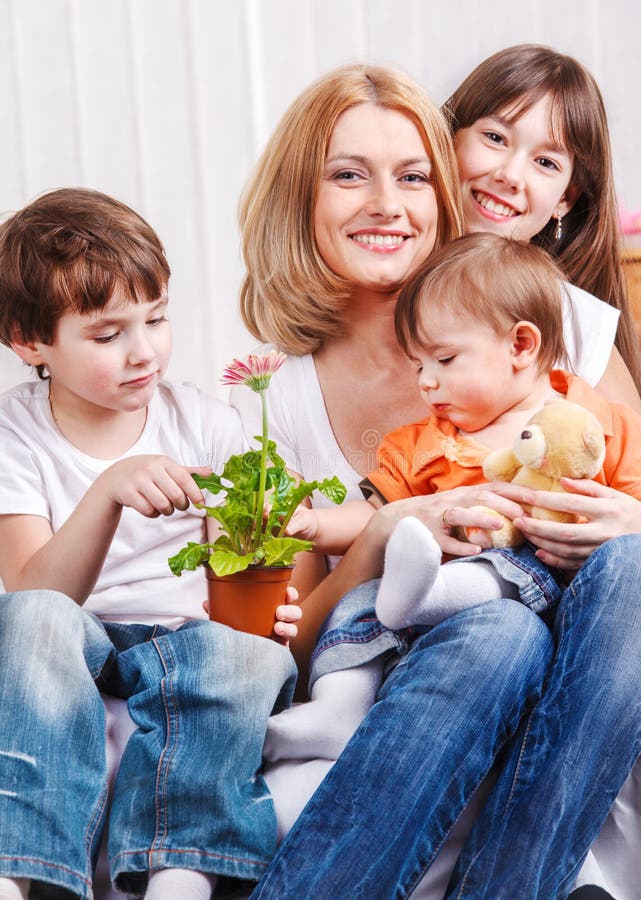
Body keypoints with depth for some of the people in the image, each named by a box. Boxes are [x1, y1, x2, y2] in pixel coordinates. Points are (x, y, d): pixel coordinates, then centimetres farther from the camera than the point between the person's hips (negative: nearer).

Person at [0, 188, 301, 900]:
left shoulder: (206, 426, 0)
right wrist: (108, 491, -34)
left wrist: (272, 610, -23)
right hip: (77, 648, 0)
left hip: (191, 636, 1)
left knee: (252, 651, -33)